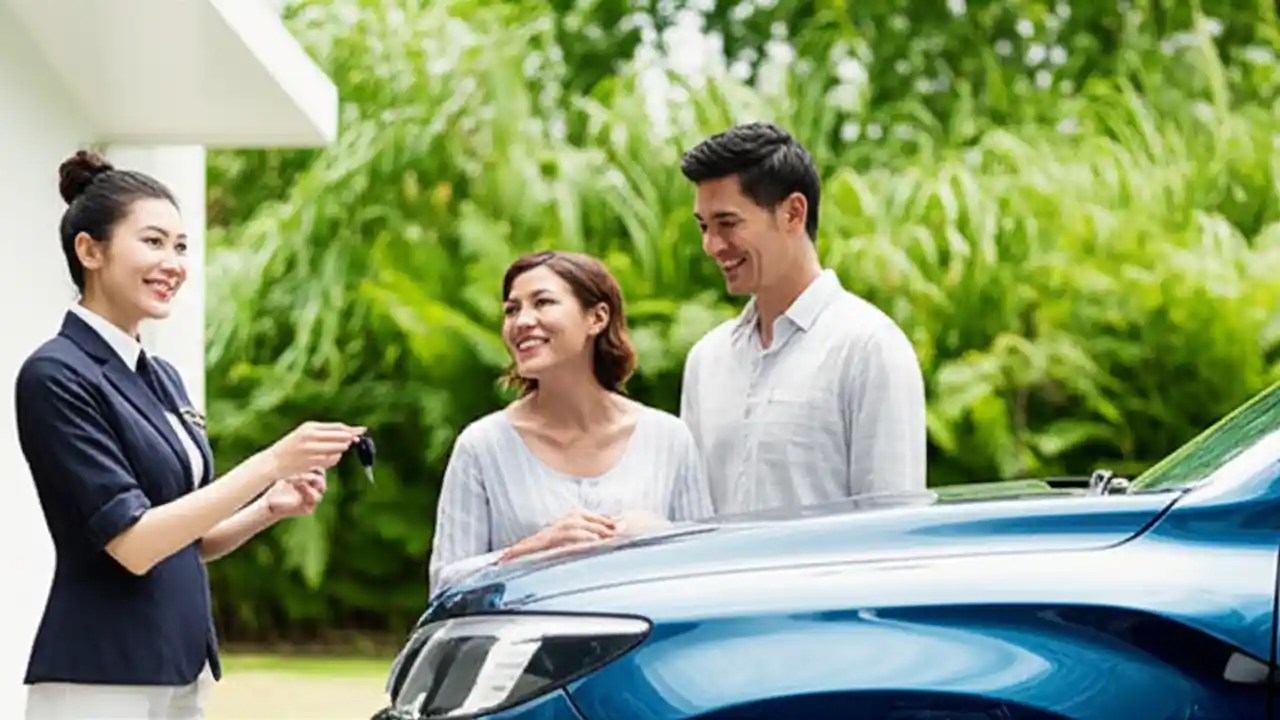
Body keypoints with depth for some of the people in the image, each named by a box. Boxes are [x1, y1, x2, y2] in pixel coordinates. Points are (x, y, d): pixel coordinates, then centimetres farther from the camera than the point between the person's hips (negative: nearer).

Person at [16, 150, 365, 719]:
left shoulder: (162, 378, 14)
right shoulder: (55, 377, -12)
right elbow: (133, 543, -19)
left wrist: (270, 507, 1)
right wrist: (270, 463, -22)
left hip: (180, 672, 8)